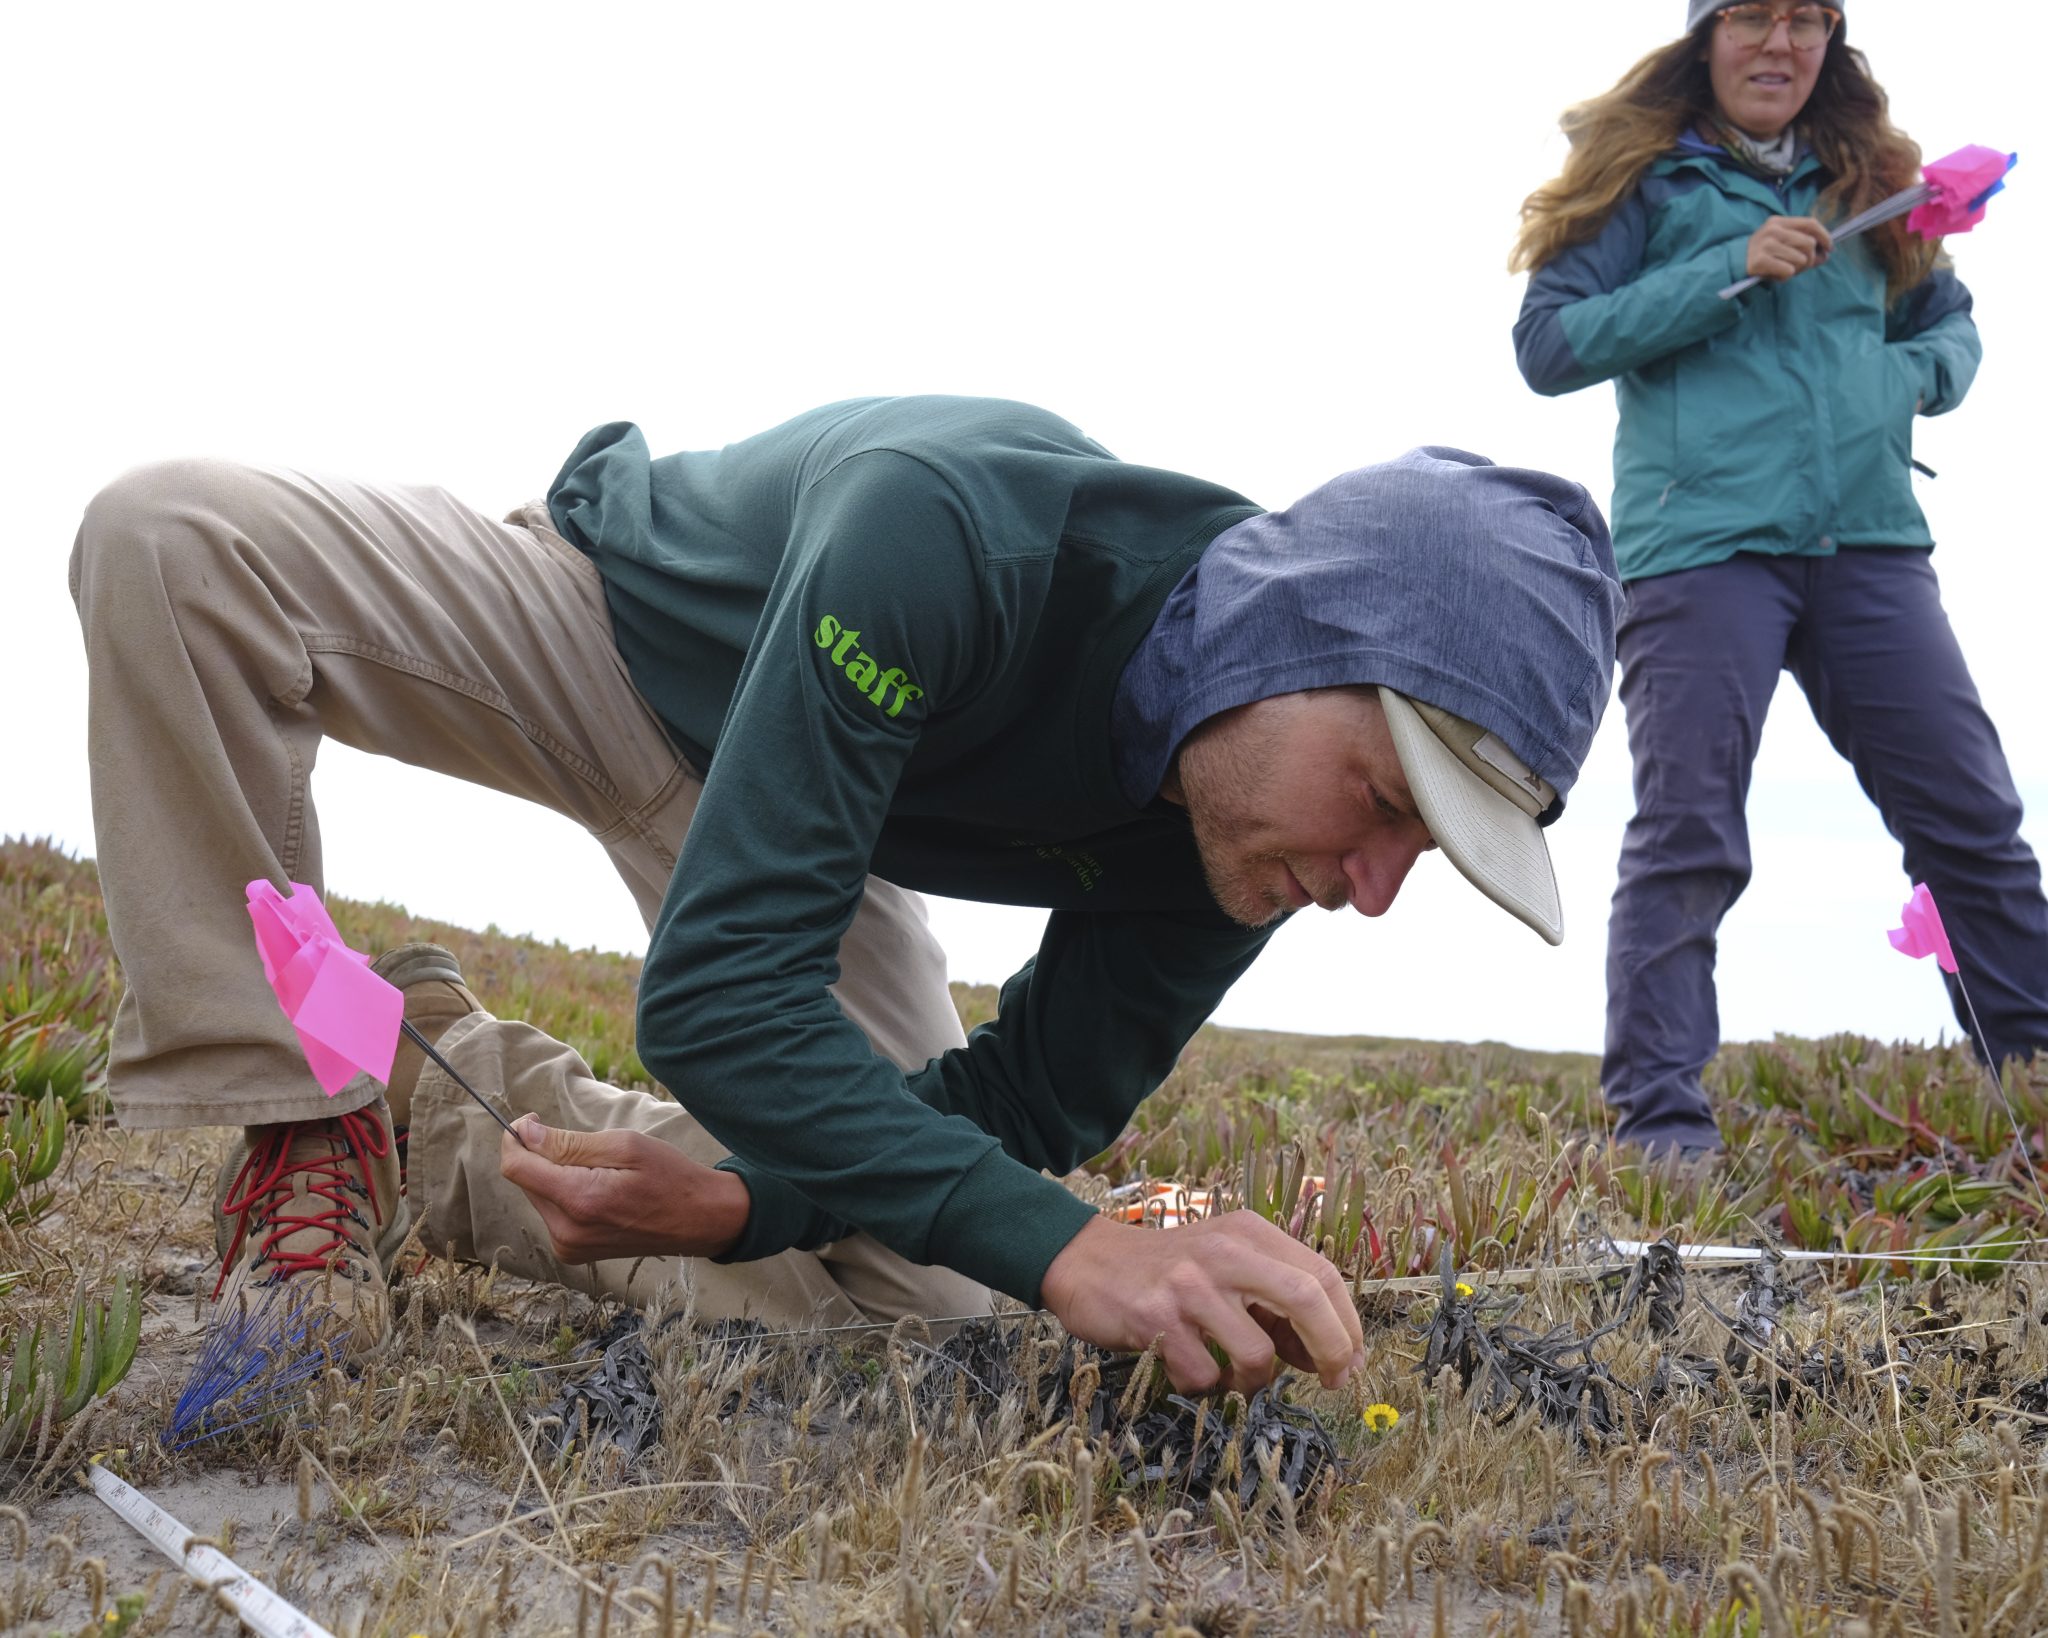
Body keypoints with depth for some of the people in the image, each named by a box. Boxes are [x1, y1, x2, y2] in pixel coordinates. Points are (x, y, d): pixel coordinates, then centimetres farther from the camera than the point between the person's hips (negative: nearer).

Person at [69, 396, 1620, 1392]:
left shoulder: (1237, 832, -22)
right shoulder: (950, 528, -42)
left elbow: (1013, 1110, -12)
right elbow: (713, 987, -45)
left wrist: (730, 1203, -29)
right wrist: (1070, 1246, -55)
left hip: (795, 808, 5)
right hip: (596, 626, -4)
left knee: (901, 1280, -8)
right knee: (176, 537, -33)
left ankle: (461, 1089, 13)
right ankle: (307, 1131, -17)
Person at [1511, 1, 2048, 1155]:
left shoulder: (1866, 181, 19)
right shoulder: (1644, 176, 6)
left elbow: (1952, 321, 28)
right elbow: (1546, 344, -4)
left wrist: (1919, 372, 3)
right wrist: (1729, 272, -11)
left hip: (1869, 539, 5)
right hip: (1702, 540, -4)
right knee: (1687, 839, -8)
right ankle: (1660, 1127, -6)